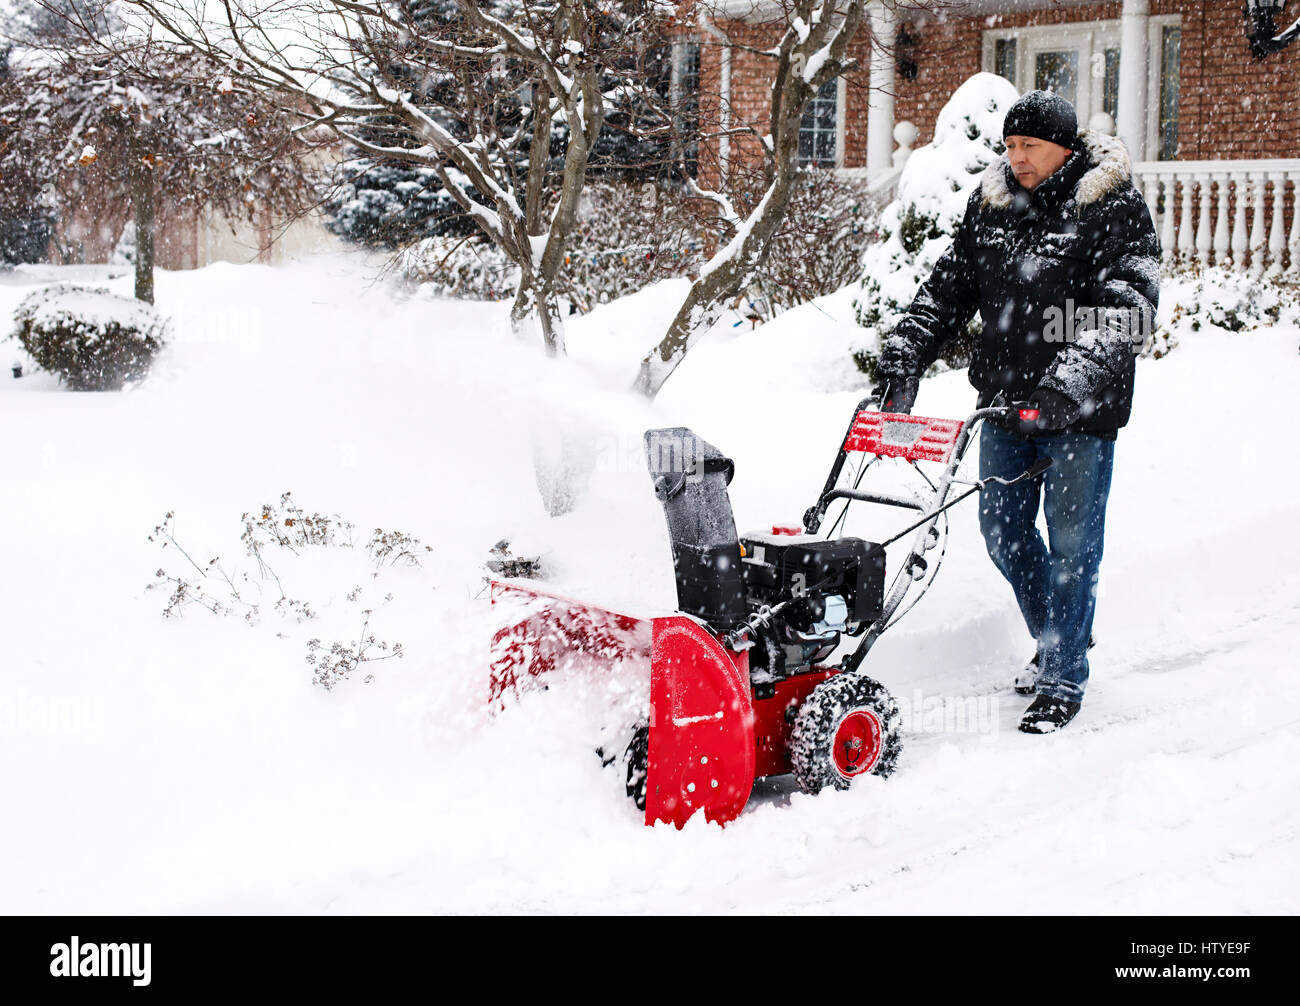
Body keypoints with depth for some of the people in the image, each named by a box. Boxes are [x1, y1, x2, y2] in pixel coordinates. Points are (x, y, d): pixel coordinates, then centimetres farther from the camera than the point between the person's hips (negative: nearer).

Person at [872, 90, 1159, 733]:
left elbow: (1130, 305, -19)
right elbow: (949, 287, 11)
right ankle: (1056, 637, 37)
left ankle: (1062, 680, 11)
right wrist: (905, 355, -2)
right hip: (1005, 400, 6)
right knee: (1003, 529, 13)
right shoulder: (990, 204, 8)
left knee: (1071, 541, -1)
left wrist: (1077, 375, -32)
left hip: (1081, 411, -6)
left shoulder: (1114, 208, -10)